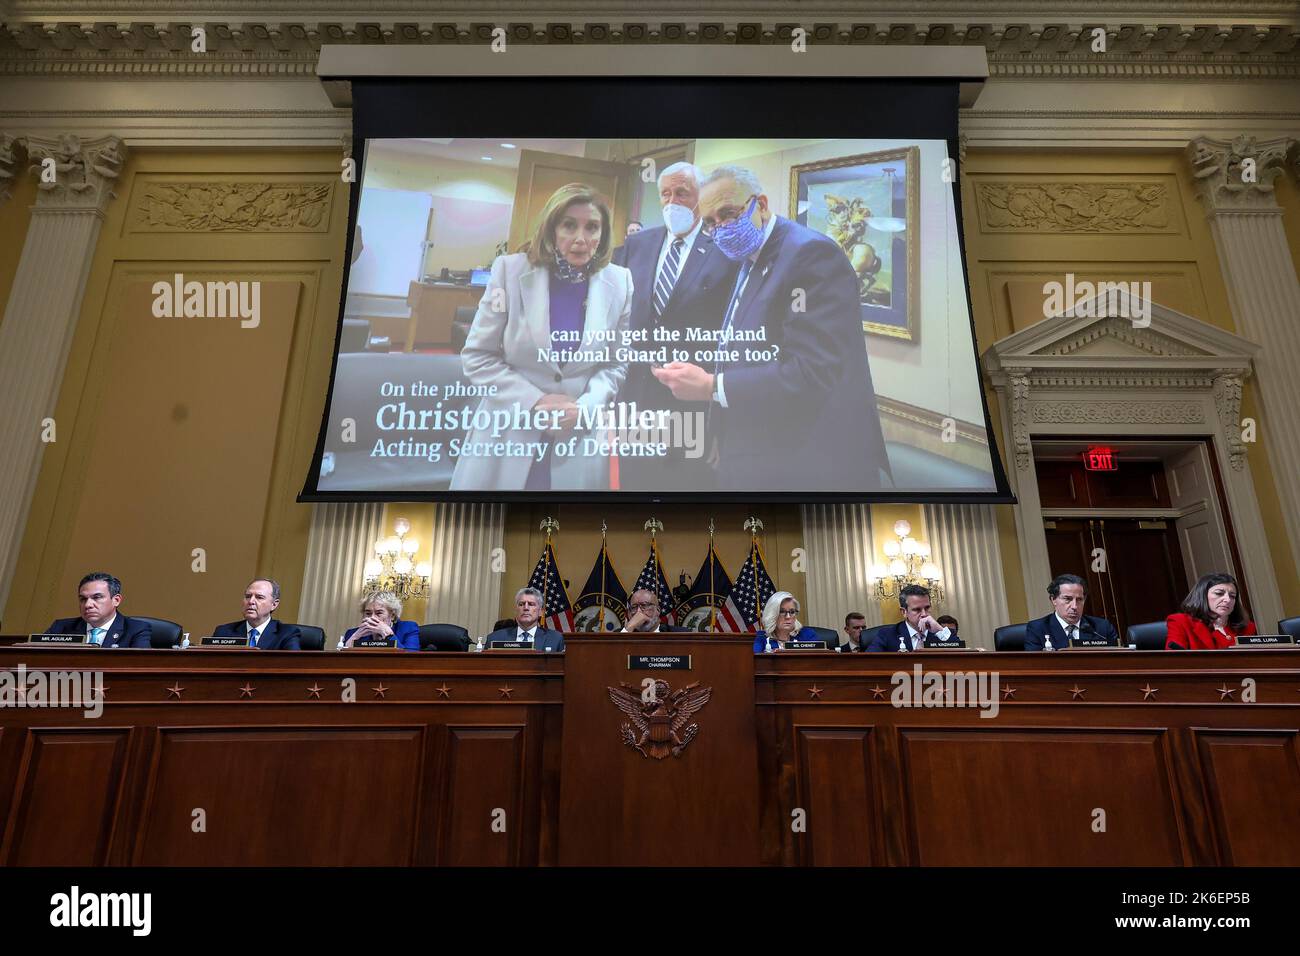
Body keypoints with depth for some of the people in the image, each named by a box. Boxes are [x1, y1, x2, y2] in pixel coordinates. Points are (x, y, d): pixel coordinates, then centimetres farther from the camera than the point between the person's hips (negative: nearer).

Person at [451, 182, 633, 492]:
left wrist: (585, 407, -13)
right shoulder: (511, 269, -6)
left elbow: (617, 363, 5)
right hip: (507, 430, 0)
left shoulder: (619, 282, -2)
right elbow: (476, 356, -4)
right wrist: (534, 402, -15)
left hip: (578, 436, 1)